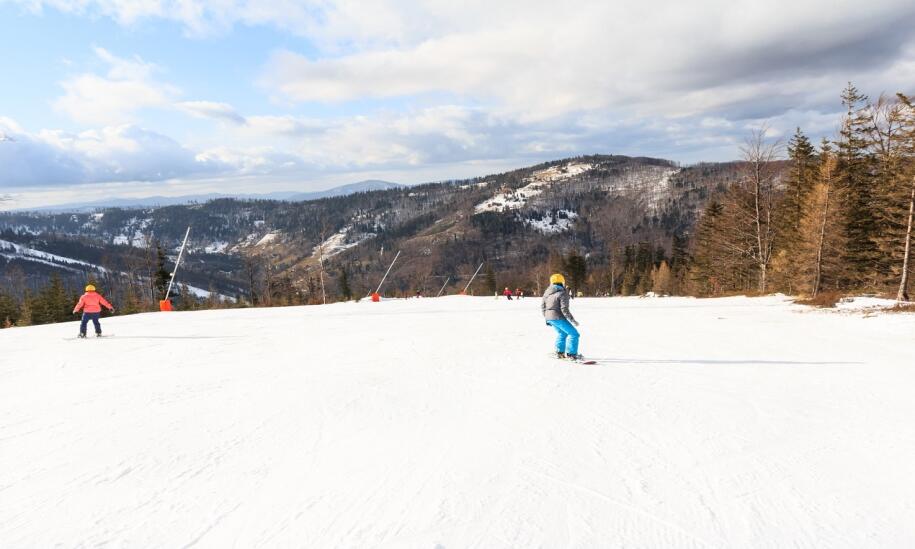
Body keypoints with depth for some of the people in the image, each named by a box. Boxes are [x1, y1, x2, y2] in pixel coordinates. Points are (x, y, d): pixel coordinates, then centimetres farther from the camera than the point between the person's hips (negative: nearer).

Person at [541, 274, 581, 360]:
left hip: (549, 318, 8)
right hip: (558, 318, -8)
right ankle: (571, 354, -3)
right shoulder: (562, 293, -14)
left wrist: (546, 318, 25)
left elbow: (542, 306, 14)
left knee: (561, 334, 28)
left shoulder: (547, 293, 9)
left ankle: (559, 352, 29)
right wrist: (572, 320, -13)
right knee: (573, 333, 0)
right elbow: (564, 309, -19)